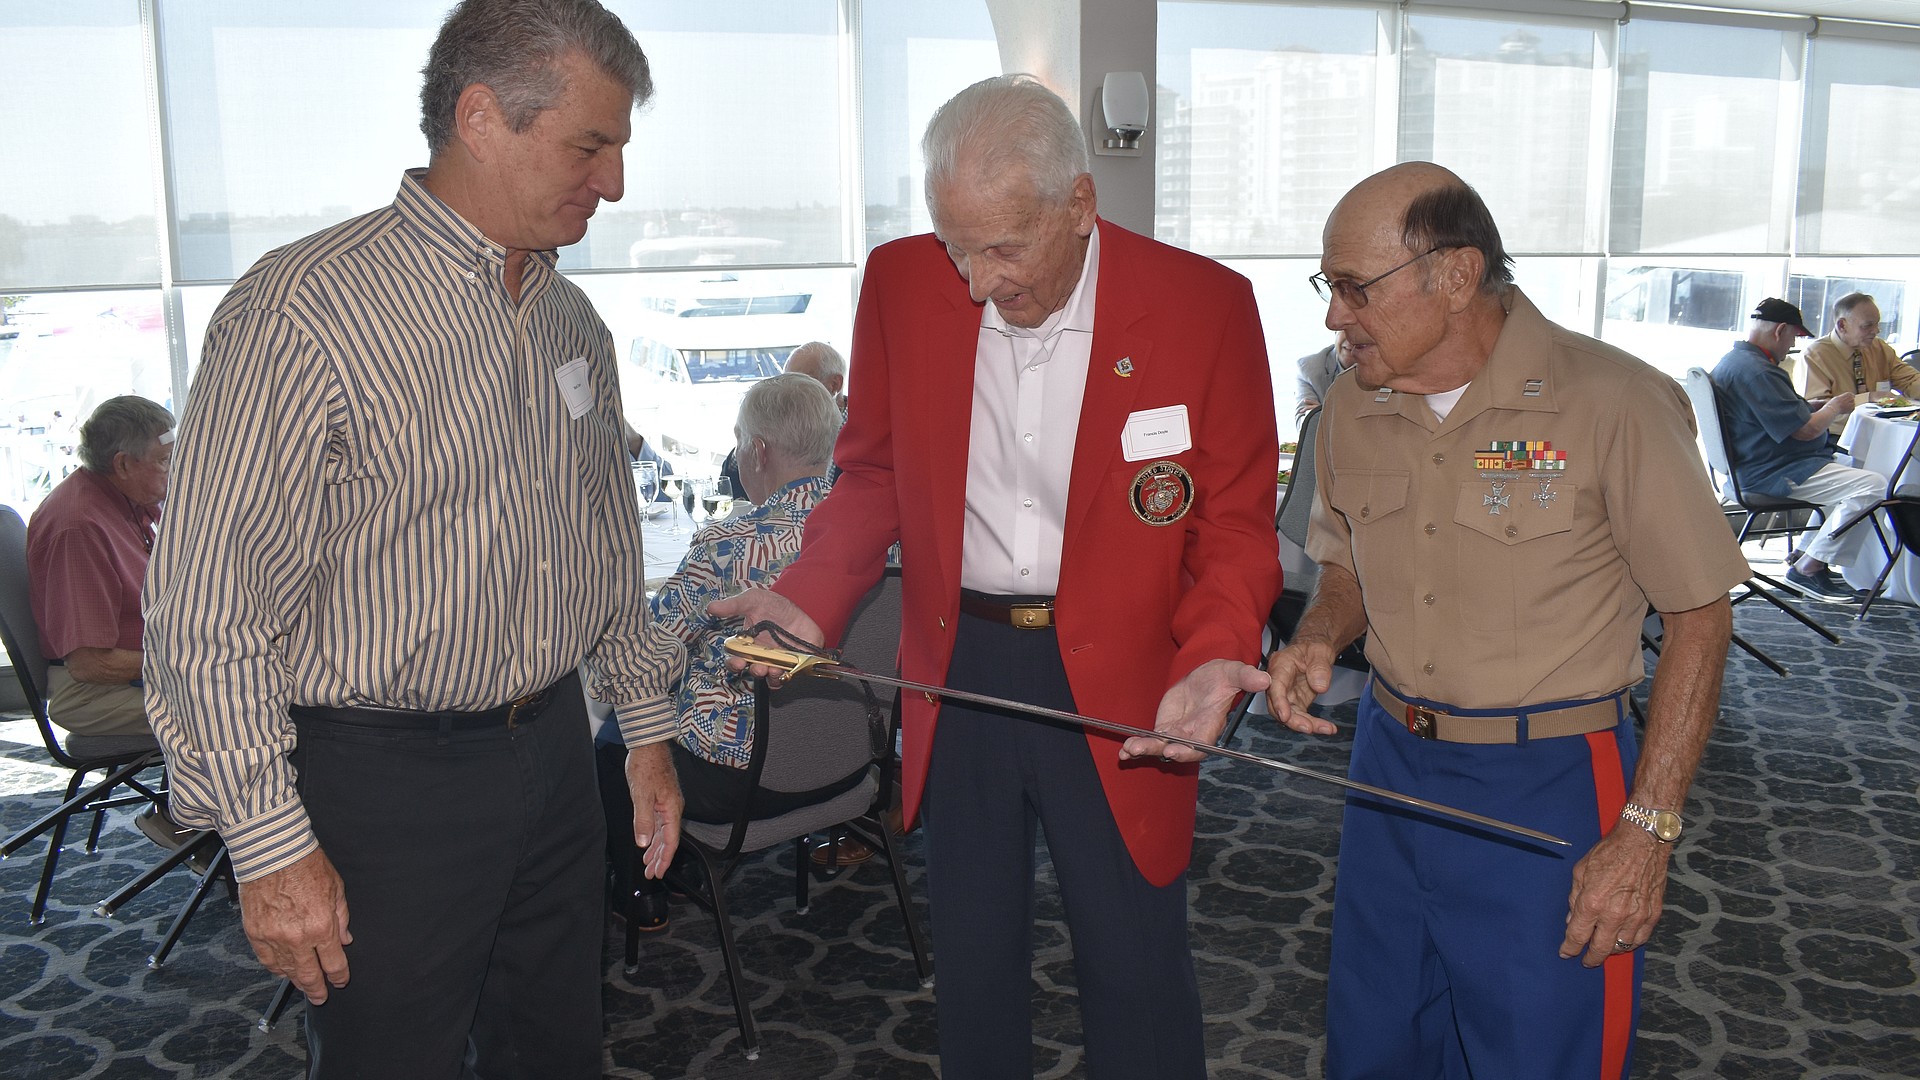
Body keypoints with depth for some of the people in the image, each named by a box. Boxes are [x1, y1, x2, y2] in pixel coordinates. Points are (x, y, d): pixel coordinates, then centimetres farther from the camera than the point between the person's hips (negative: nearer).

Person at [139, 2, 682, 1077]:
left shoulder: (575, 324, 8)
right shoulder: (301, 311, -16)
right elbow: (209, 610, -17)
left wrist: (648, 730, 16)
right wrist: (272, 847, -16)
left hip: (554, 751, 7)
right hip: (385, 781, -6)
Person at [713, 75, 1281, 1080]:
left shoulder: (1204, 305, -11)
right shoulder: (901, 283, -4)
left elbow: (1235, 523, -4)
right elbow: (874, 474, 7)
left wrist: (1212, 655, -22)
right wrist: (809, 600, -8)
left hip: (1117, 684, -2)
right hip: (955, 671, 3)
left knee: (1136, 969, 10)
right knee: (974, 958, 18)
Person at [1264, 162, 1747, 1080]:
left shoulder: (1613, 401, -16)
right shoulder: (1351, 405, 1)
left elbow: (1699, 615, -11)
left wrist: (1646, 832, -14)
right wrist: (1317, 639, -8)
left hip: (1547, 785, -5)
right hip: (1390, 763, 5)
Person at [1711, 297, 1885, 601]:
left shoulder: (1734, 360, 13)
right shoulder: (1756, 371, -24)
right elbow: (1807, 429, -23)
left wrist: (1824, 407, 17)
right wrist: (1834, 408, -3)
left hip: (1749, 467, 12)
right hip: (1771, 474, -12)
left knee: (1845, 469, 29)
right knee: (1873, 485, -18)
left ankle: (1807, 555, 23)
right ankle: (1807, 569, -10)